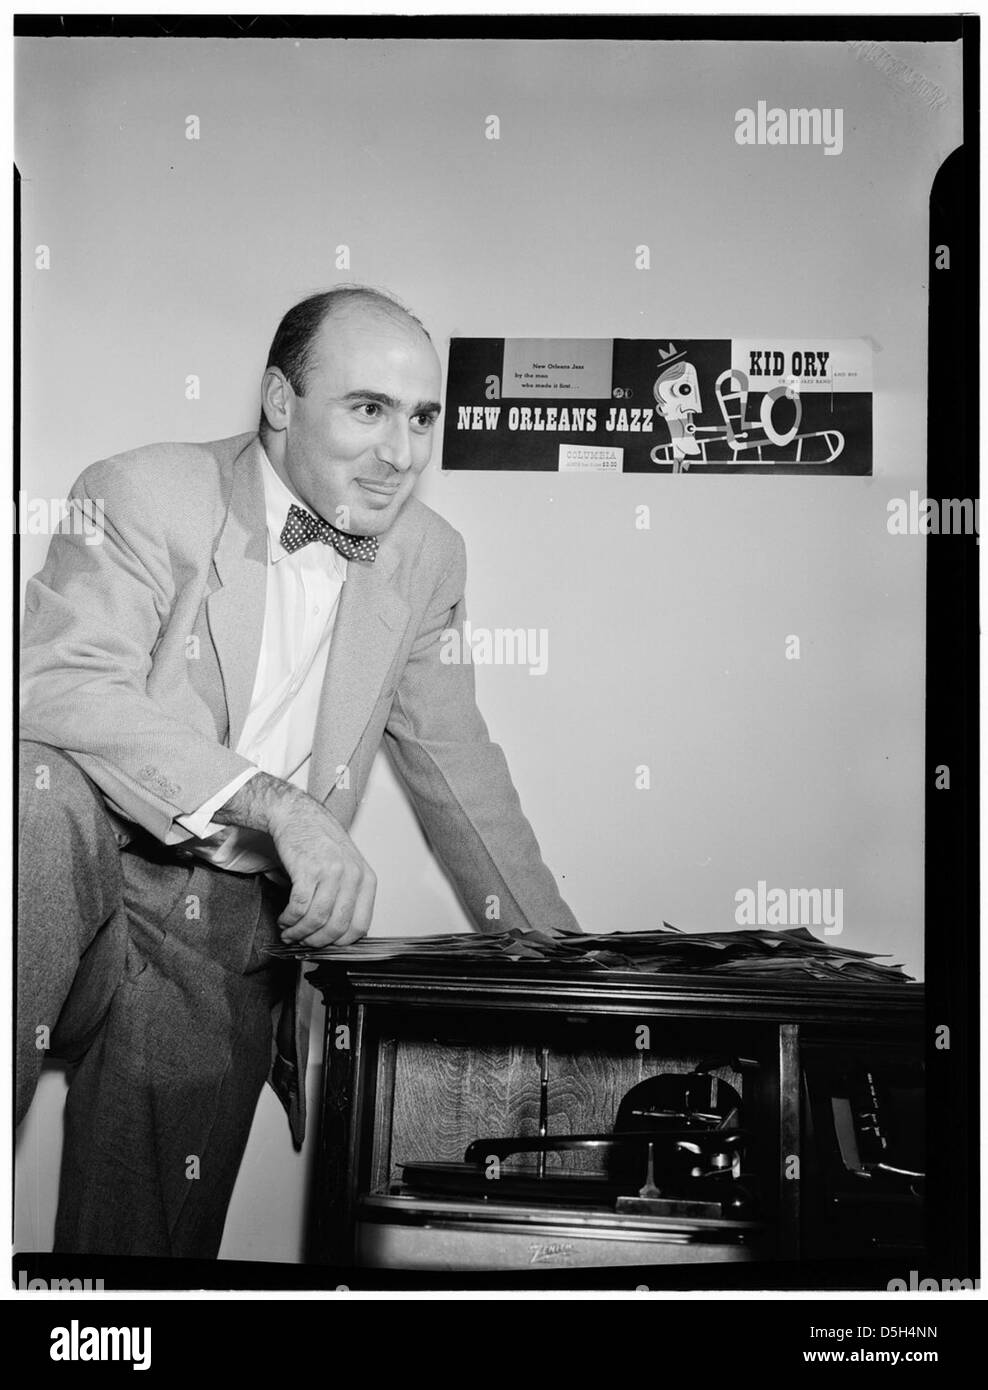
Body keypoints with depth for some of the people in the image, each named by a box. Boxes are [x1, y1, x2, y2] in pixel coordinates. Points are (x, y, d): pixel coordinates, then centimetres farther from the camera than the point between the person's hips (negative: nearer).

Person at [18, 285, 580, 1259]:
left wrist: (560, 958, 14)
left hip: (241, 941, 4)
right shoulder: (145, 495, -8)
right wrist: (277, 804, -35)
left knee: (155, 1250, -5)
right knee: (48, 794, -35)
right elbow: (64, 685, -24)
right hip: (94, 886, -3)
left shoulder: (427, 556, 8)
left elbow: (451, 762, 16)